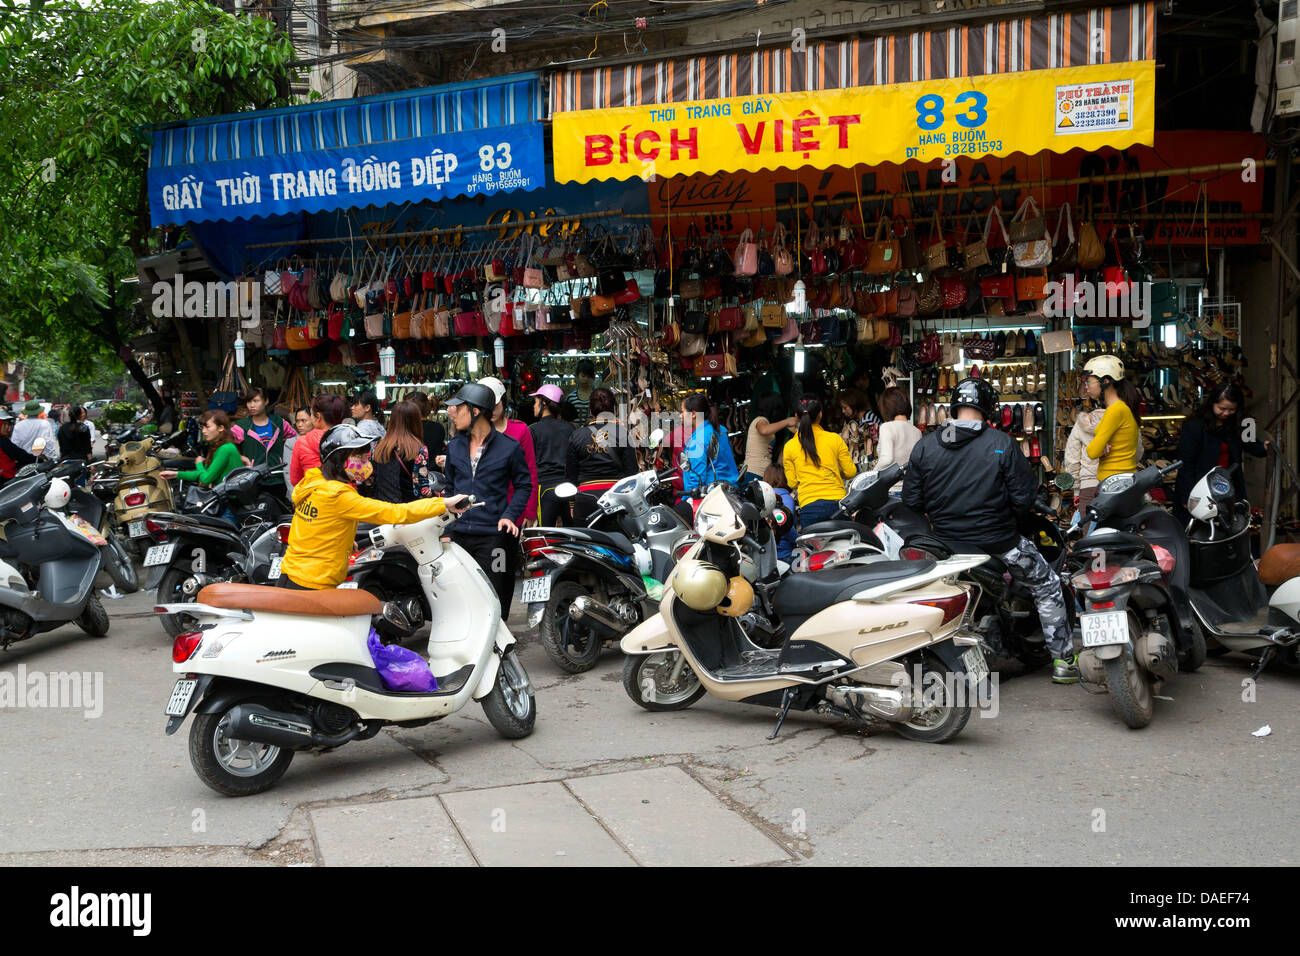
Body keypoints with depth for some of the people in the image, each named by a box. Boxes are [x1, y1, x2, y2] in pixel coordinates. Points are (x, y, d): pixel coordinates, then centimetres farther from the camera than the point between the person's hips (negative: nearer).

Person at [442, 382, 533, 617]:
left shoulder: (509, 447, -1)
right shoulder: (454, 447, 13)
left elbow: (524, 485, 5)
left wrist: (510, 516, -10)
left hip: (493, 537, -4)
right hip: (458, 535, 4)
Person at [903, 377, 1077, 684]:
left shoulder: (924, 446, -3)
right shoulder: (1002, 444, -11)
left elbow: (912, 501, 0)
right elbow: (1023, 498, -10)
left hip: (946, 542, 2)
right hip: (998, 540, -2)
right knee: (1047, 585, 19)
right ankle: (1063, 660, 21)